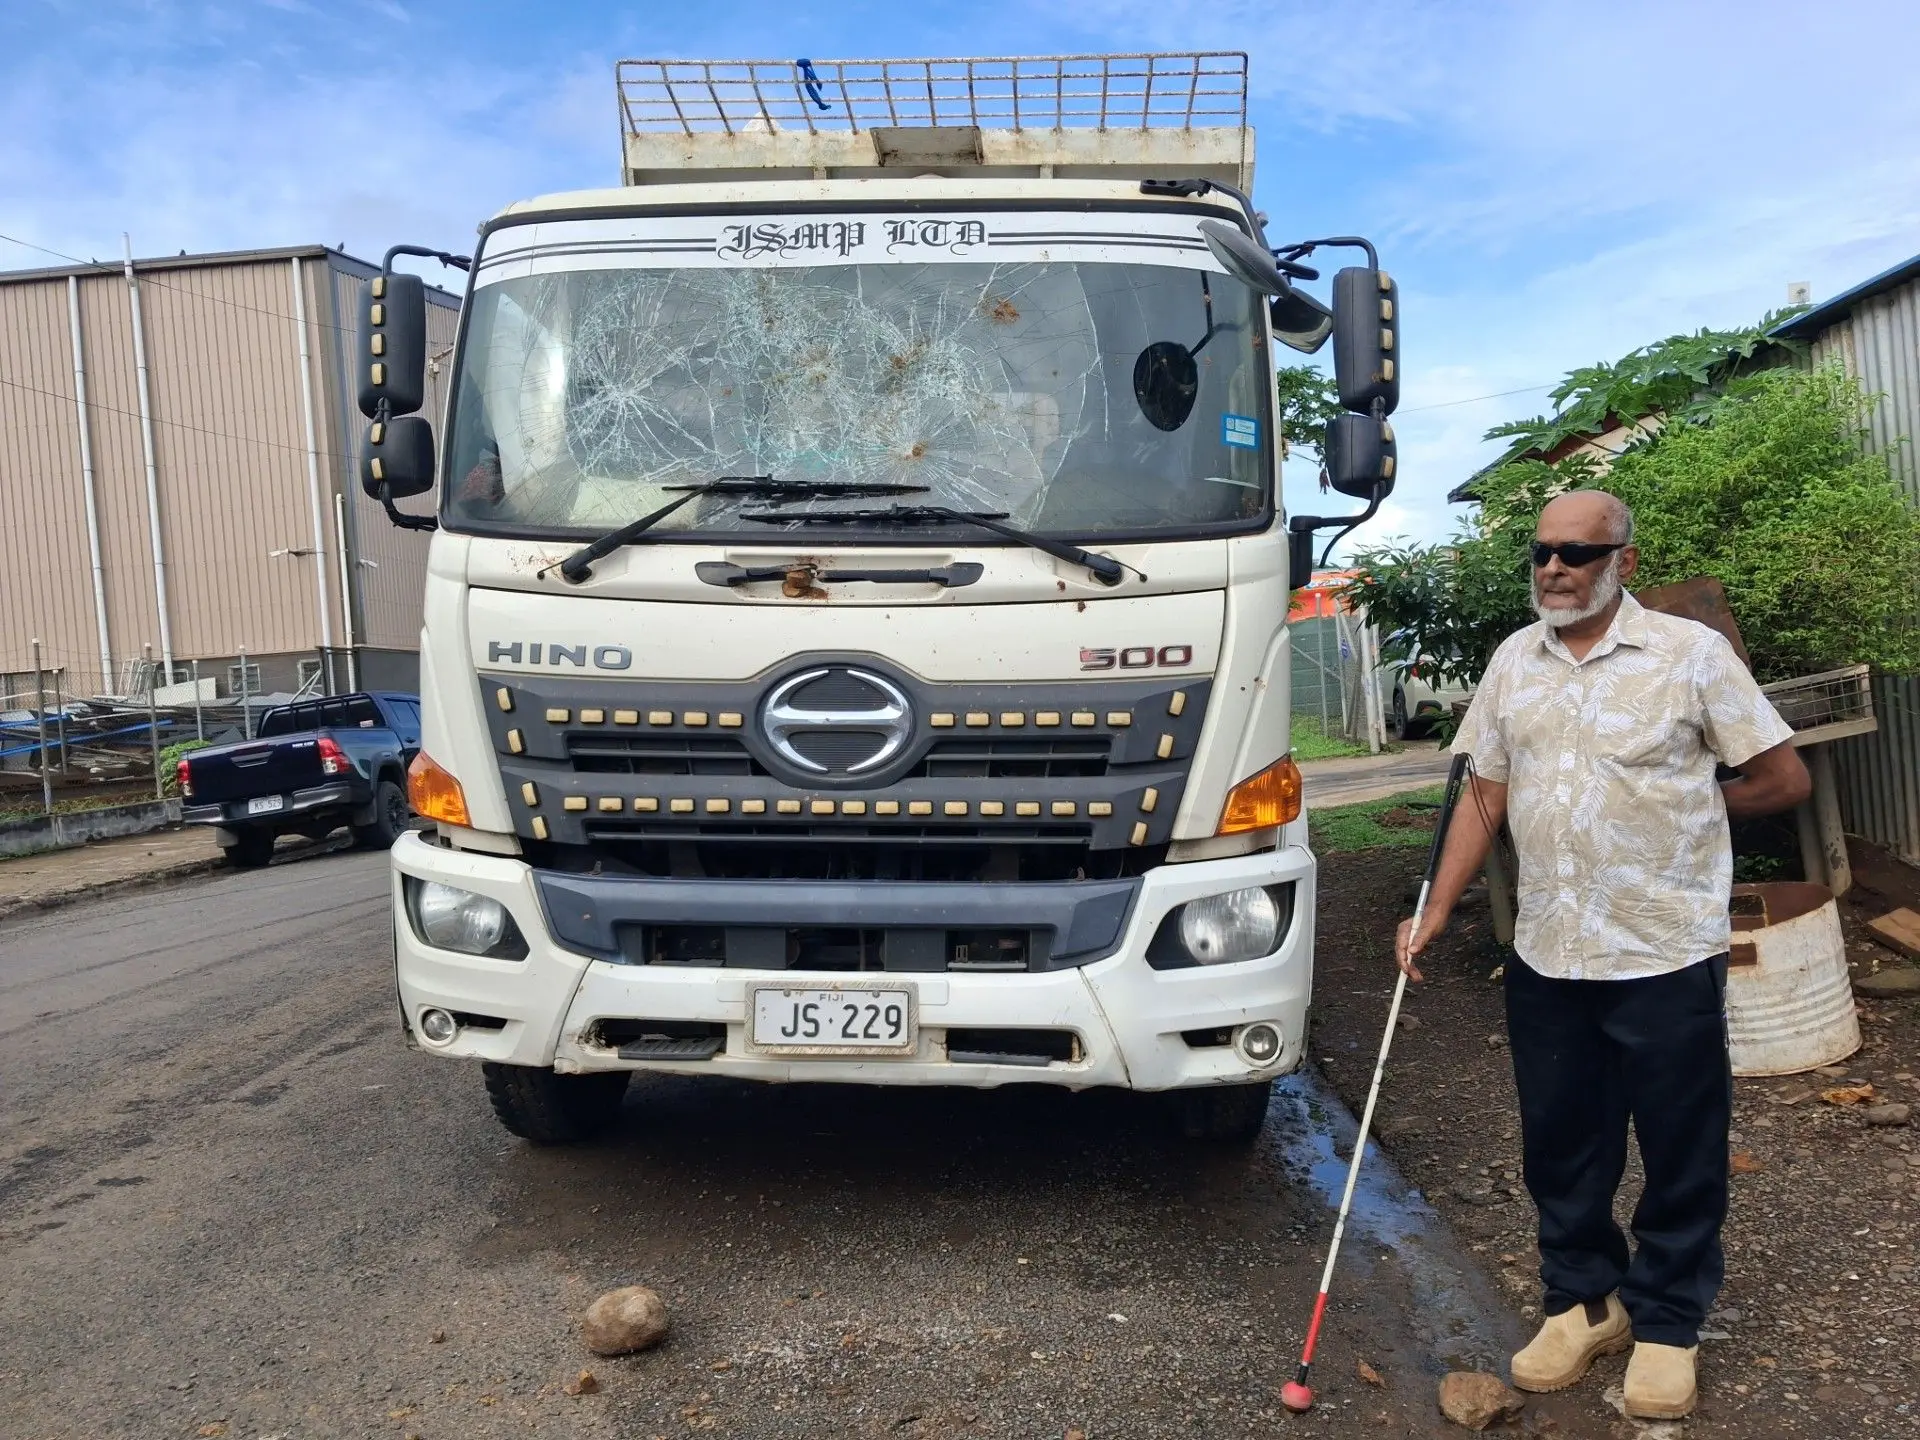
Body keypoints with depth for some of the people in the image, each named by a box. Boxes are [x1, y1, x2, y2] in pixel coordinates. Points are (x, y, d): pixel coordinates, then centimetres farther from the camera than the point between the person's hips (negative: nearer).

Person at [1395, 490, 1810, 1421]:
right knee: (1560, 1146, 15)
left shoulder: (1691, 652, -7)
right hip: (1546, 957, 4)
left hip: (1666, 956, -4)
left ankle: (1665, 1324, 29)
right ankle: (1584, 1300, 34)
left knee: (1680, 1157, 10)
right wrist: (1435, 913, 4)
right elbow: (1484, 800, 9)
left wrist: (1675, 810, 3)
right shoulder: (1513, 662, 6)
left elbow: (1784, 780, -3)